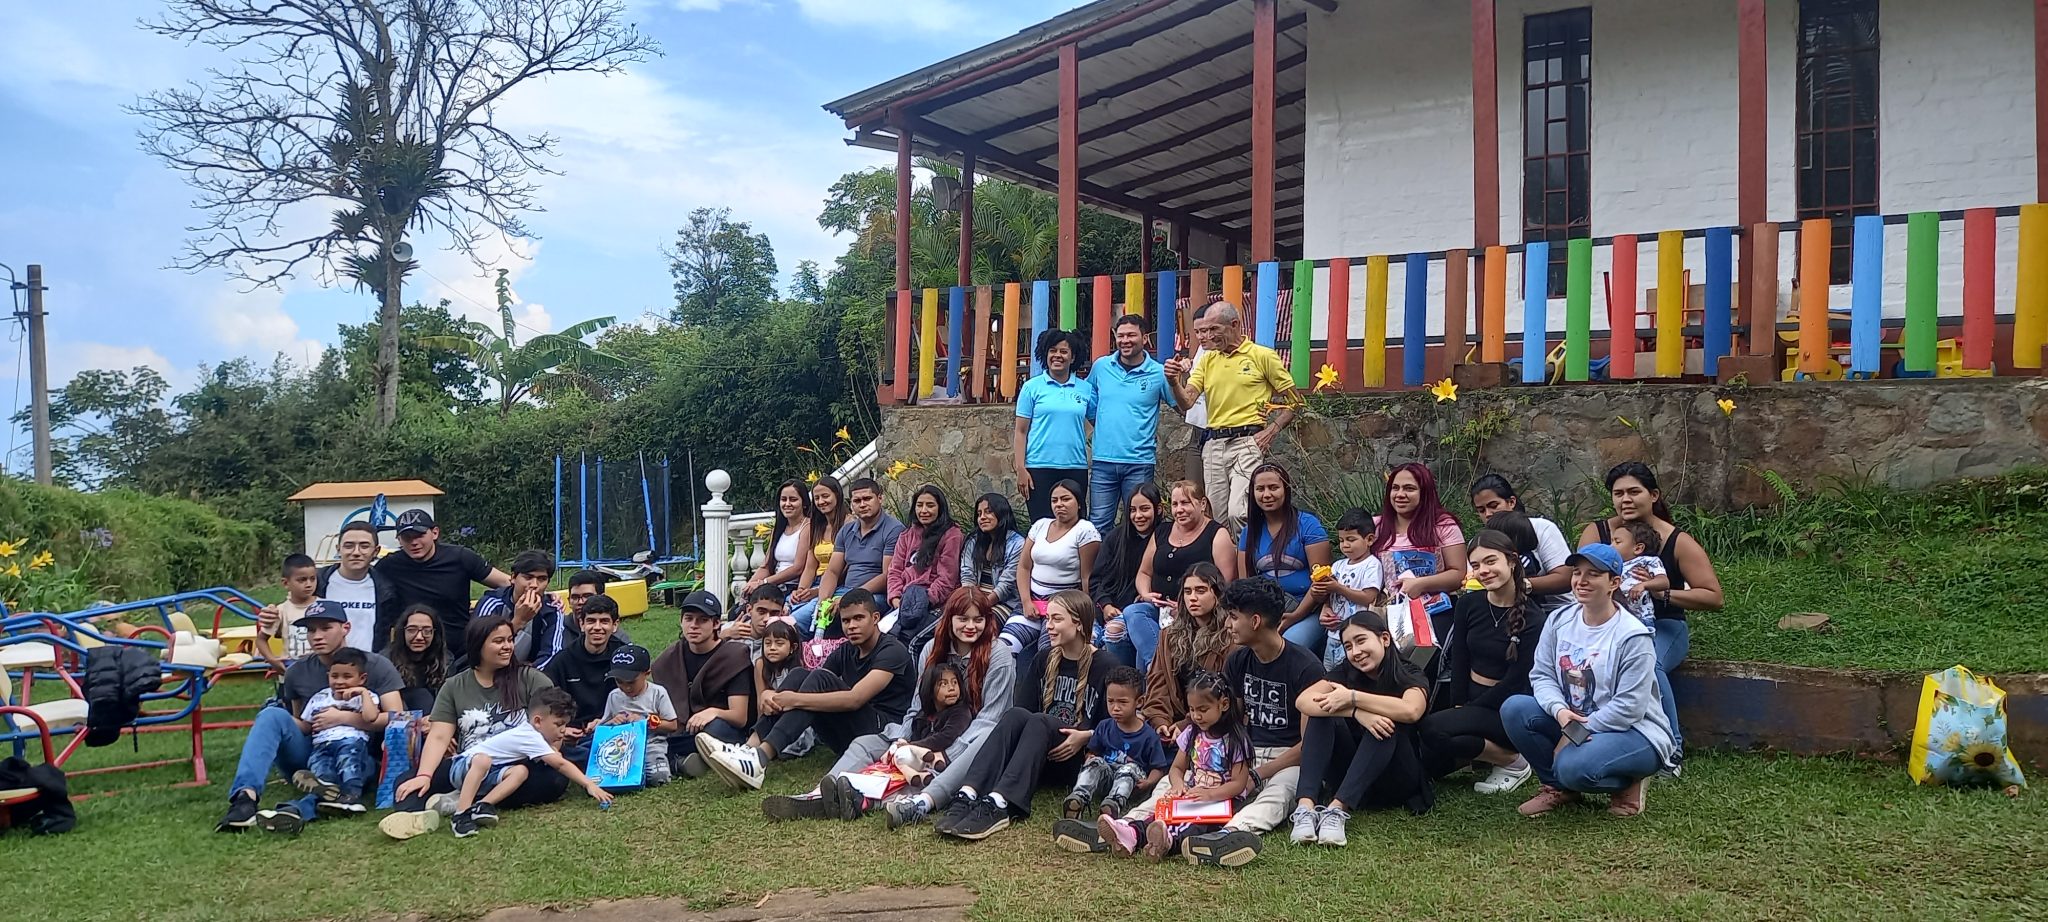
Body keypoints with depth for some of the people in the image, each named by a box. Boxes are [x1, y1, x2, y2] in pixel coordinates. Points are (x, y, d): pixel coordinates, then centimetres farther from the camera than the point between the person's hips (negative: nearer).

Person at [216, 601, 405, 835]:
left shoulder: (376, 667, -2)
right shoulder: (297, 673, 9)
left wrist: (343, 718, -18)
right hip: (309, 757, 4)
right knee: (273, 714, -23)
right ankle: (245, 796, -42)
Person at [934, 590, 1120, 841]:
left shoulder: (1105, 666, -1)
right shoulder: (1043, 658, 14)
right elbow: (1022, 706, 8)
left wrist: (1086, 736, -19)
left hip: (1078, 759, -4)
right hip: (1037, 755, 4)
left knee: (1038, 721, -33)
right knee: (1015, 715, -28)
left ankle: (997, 806, -53)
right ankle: (967, 796, -48)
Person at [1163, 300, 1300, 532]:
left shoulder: (1263, 356, 0)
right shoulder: (1207, 359, 13)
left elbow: (1293, 401, 3)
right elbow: (1187, 401, 4)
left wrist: (1272, 430, -8)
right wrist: (1175, 382, -15)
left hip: (1248, 442, -5)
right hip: (1214, 444, 5)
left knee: (1238, 512, -19)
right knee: (1217, 517, 7)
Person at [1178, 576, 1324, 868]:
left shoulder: (1306, 667, -10)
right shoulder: (1237, 662, 9)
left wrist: (1257, 776, -18)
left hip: (1290, 759, -5)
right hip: (1245, 754, 5)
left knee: (1277, 793, -40)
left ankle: (1231, 832, -70)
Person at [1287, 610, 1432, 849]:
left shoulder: (1409, 676, -5)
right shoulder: (1346, 674, 2)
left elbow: (1411, 711, -31)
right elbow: (1303, 701, -18)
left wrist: (1352, 697, -27)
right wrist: (1356, 712, -32)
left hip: (1396, 781, -3)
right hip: (1349, 776, 3)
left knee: (1387, 724, -29)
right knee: (1322, 715, -19)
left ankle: (1337, 809, -42)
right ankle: (1305, 807, -38)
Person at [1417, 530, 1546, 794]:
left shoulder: (1531, 618, -14)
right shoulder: (1469, 604, 1)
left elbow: (1515, 680, -15)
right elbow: (1458, 661, 2)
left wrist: (1464, 712, -15)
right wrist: (1457, 706, -10)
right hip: (1469, 697, 6)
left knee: (1432, 729, -28)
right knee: (1427, 763, -10)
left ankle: (1512, 760, -7)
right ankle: (1484, 749, 14)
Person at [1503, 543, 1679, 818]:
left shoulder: (1633, 636, -18)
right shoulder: (1560, 620, 0)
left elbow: (1629, 708, -20)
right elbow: (1541, 675, -2)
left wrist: (1576, 733, -20)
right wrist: (1559, 710, -23)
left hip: (1634, 731, -6)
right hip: (1571, 721, 6)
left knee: (1574, 766, -35)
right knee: (1514, 709, -17)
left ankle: (1629, 784, 2)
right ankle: (1558, 787, 3)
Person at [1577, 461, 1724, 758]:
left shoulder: (1678, 542, -6)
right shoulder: (1596, 533, 0)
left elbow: (1714, 597, -8)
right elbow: (1579, 586, -7)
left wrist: (1663, 593, -21)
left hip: (1663, 627, -1)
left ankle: (1671, 744, -16)